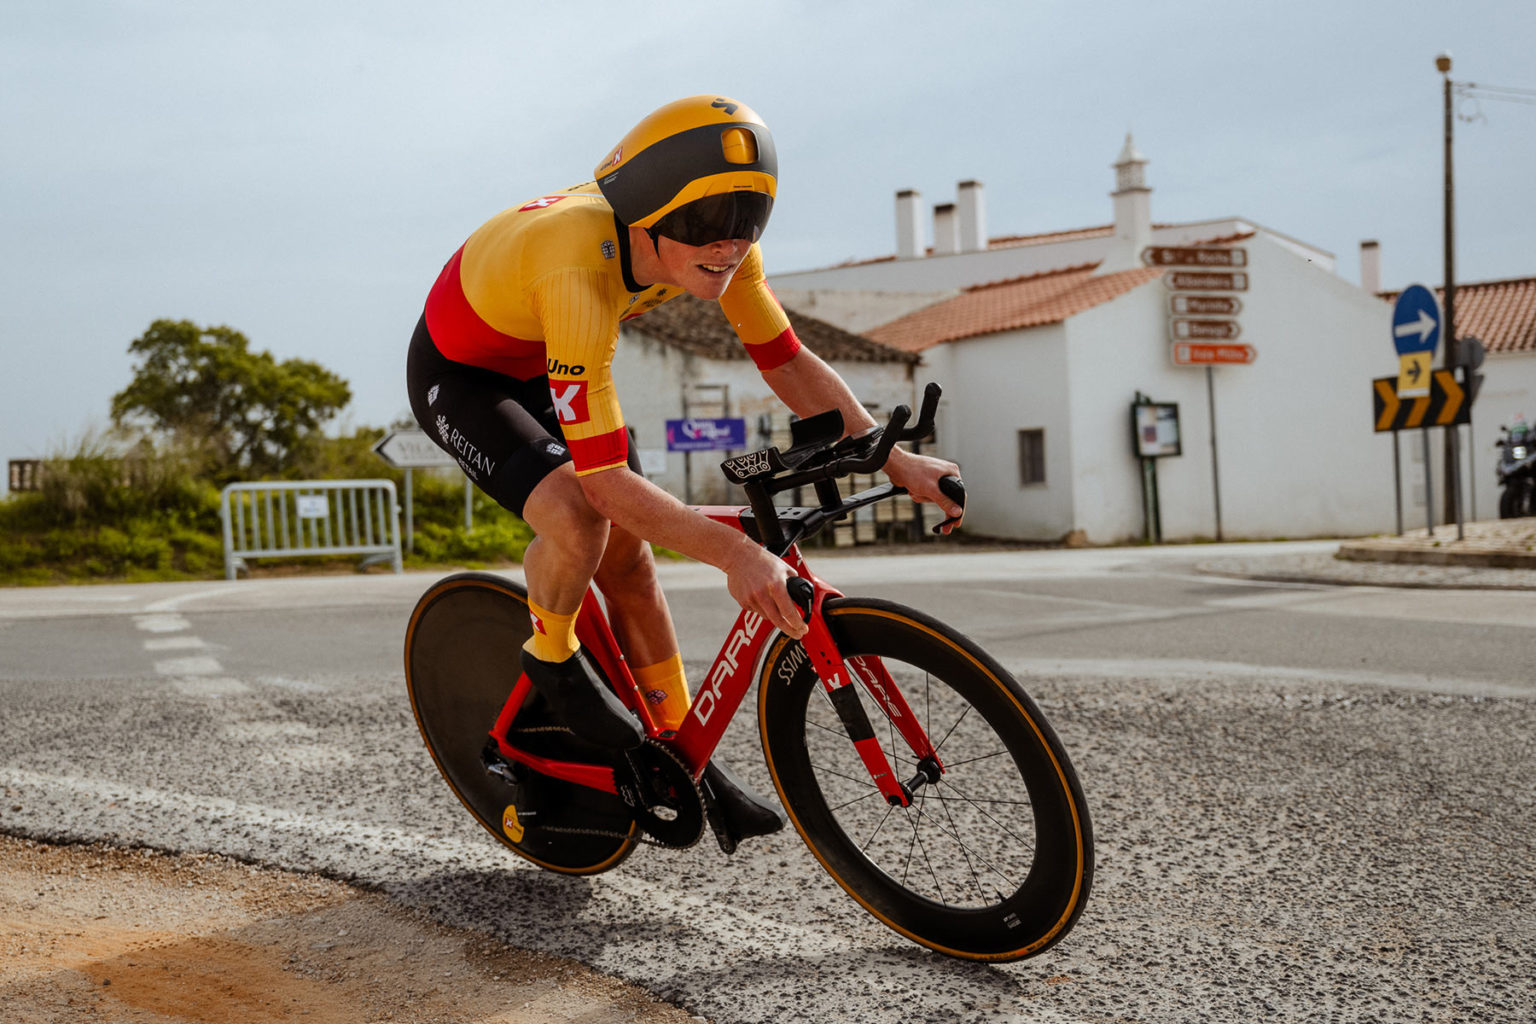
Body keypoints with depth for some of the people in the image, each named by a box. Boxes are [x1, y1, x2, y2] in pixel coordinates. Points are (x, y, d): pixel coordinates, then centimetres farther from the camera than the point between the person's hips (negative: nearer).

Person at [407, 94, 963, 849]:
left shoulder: (715, 246, -23)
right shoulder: (580, 272, -44)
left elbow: (788, 364, -11)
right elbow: (605, 479, -44)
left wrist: (896, 461, -21)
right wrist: (736, 555, -51)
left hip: (542, 368, 7)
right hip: (458, 375, -6)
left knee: (629, 560, 3)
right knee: (579, 516, -31)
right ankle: (549, 659, 0)